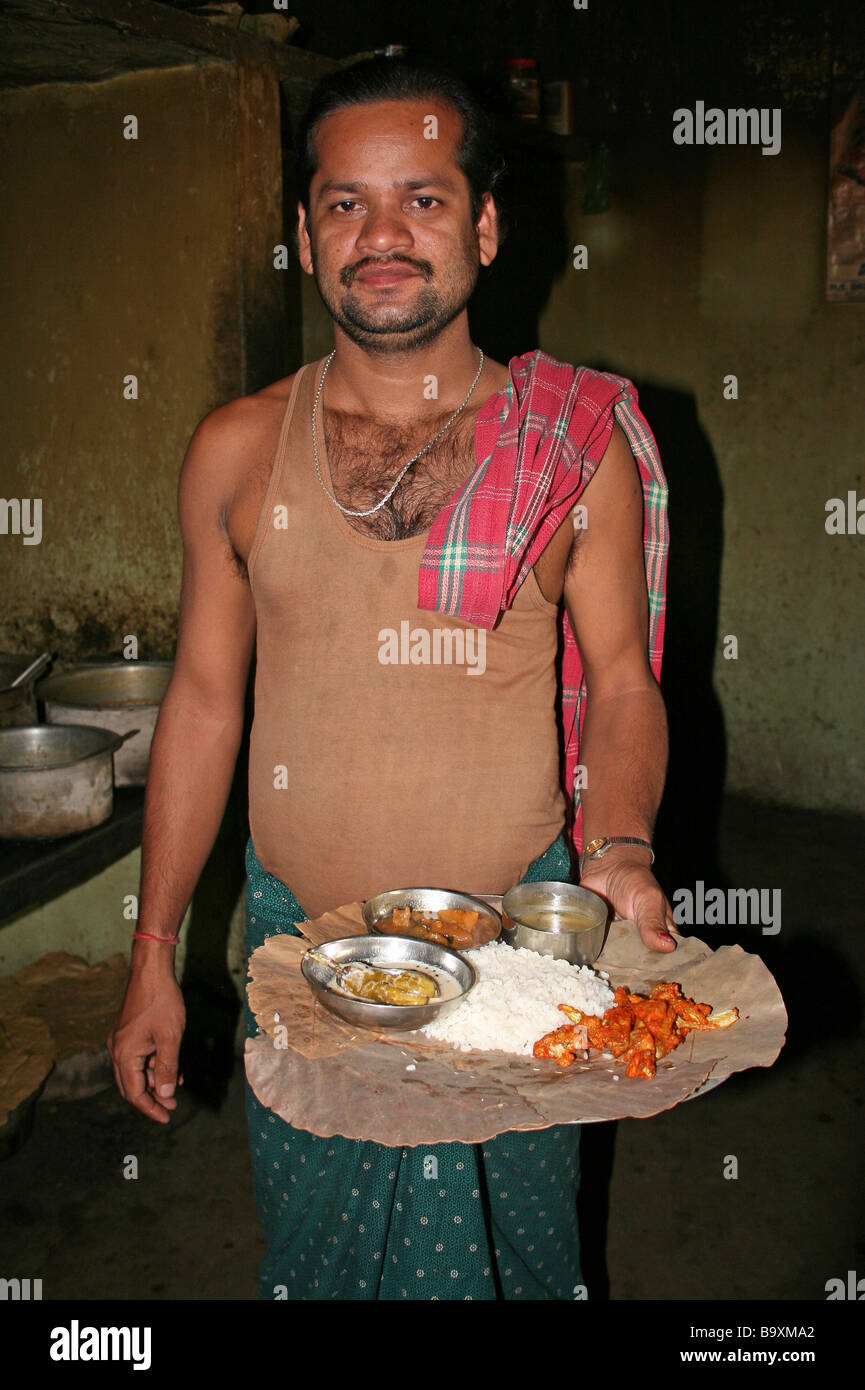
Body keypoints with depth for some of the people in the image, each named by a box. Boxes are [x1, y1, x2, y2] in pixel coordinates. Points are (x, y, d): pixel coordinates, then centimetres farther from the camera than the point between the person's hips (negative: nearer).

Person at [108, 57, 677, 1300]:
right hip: (297, 933, 1)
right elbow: (205, 699, 2)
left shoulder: (579, 440, -6)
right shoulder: (237, 450, -3)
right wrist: (154, 955, 4)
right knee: (312, 1239, 21)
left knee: (512, 1241, 21)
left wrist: (620, 847, -20)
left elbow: (620, 674, -1)